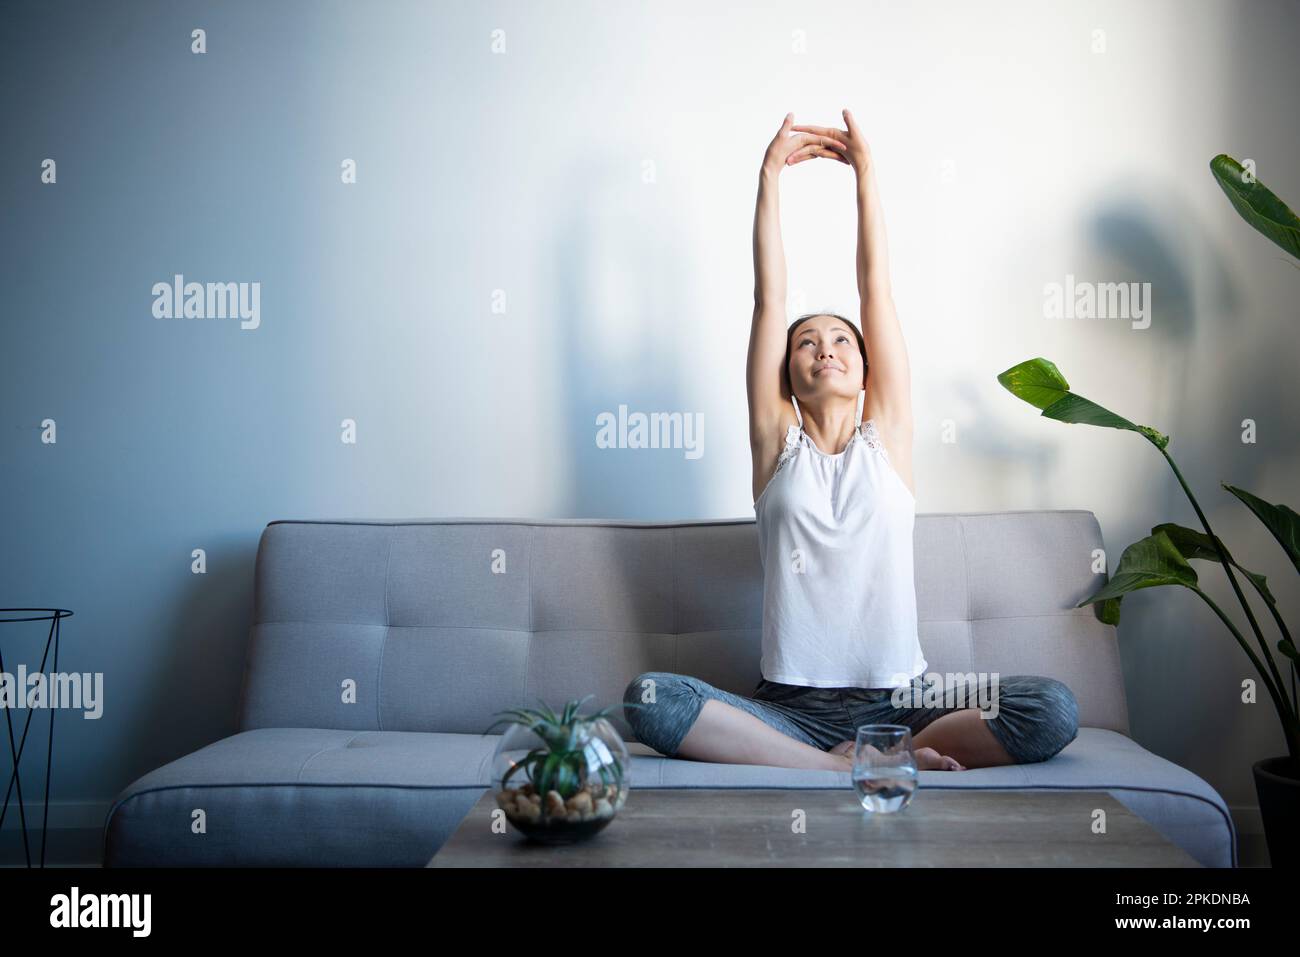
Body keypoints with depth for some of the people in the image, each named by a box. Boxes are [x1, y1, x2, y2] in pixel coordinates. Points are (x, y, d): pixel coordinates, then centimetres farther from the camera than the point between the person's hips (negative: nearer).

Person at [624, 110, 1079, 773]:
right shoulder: (776, 441, 9)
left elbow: (877, 288, 8)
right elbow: (768, 295, 5)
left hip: (900, 700, 0)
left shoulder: (886, 435, 10)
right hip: (791, 709, 0)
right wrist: (769, 173, 6)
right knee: (647, 699, -27)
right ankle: (852, 769, -25)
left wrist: (866, 171, 9)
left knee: (1053, 710, -24)